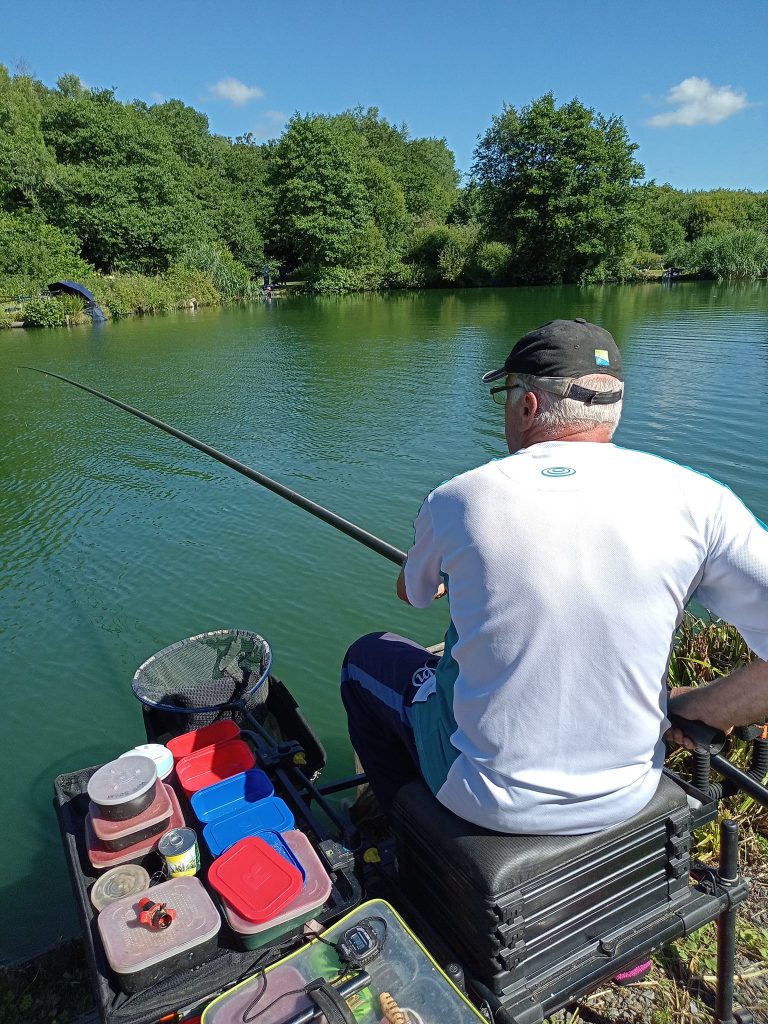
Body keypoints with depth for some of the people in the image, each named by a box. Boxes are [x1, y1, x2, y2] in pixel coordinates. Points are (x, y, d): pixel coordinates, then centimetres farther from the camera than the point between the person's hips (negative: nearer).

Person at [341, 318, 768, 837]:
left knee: (365, 658, 22)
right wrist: (686, 711, -5)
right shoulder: (694, 501, -13)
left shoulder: (459, 499, -15)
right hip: (627, 795, 4)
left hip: (490, 799, -3)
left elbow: (412, 594, 8)